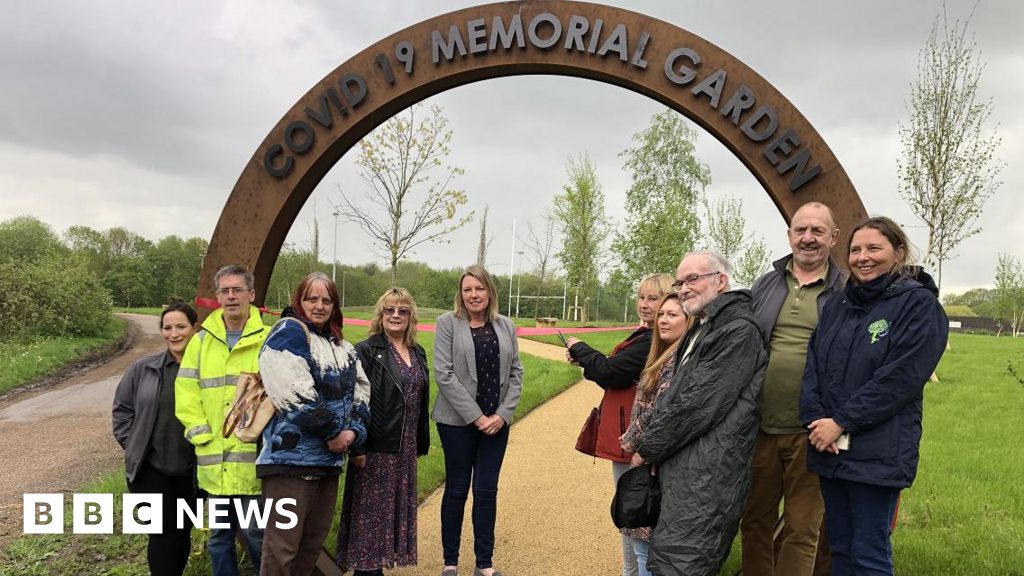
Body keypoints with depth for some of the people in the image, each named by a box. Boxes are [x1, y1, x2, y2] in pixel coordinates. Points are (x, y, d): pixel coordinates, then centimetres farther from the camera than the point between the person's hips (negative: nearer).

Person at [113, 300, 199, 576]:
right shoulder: (143, 368, -1)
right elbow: (122, 407, 9)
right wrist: (131, 443, 4)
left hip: (191, 470, 0)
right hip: (150, 469, 0)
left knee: (182, 533, 15)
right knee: (162, 534, 2)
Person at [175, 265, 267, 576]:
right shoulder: (202, 340, 9)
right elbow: (186, 391, 6)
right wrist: (200, 433, -3)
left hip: (253, 457, -4)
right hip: (214, 458, 4)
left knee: (255, 532, 1)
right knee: (219, 535, 15)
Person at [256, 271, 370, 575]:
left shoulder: (342, 347, 18)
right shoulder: (288, 332, -7)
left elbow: (361, 393, 13)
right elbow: (297, 396, -19)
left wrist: (354, 431, -6)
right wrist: (335, 431, -12)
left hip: (329, 458, 8)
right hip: (291, 457, -8)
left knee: (313, 542, 15)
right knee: (282, 548, -6)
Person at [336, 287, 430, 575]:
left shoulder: (418, 353, 11)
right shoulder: (366, 351, -8)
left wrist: (421, 443, 14)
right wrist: (357, 446, -18)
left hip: (404, 449, 6)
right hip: (375, 448, -6)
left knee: (396, 511, 13)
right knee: (370, 514, 1)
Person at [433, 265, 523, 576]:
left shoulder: (506, 326, 8)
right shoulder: (447, 323, -4)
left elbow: (516, 372, 7)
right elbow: (443, 374, -11)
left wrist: (502, 414, -5)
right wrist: (476, 416, -13)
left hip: (496, 421, 3)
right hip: (458, 421, -3)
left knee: (487, 491, 7)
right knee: (456, 490, 7)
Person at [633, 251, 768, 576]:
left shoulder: (738, 332, -12)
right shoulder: (700, 329, 19)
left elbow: (697, 405, -17)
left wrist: (648, 449, -7)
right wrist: (650, 447, 10)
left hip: (707, 476, -9)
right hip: (682, 470, 9)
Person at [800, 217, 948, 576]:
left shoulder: (919, 304, -5)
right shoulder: (836, 306, 14)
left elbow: (901, 377, -15)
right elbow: (813, 364, 7)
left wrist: (842, 422, -16)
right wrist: (815, 418, -9)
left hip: (878, 452, -6)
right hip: (829, 448, 6)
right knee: (840, 546, 15)